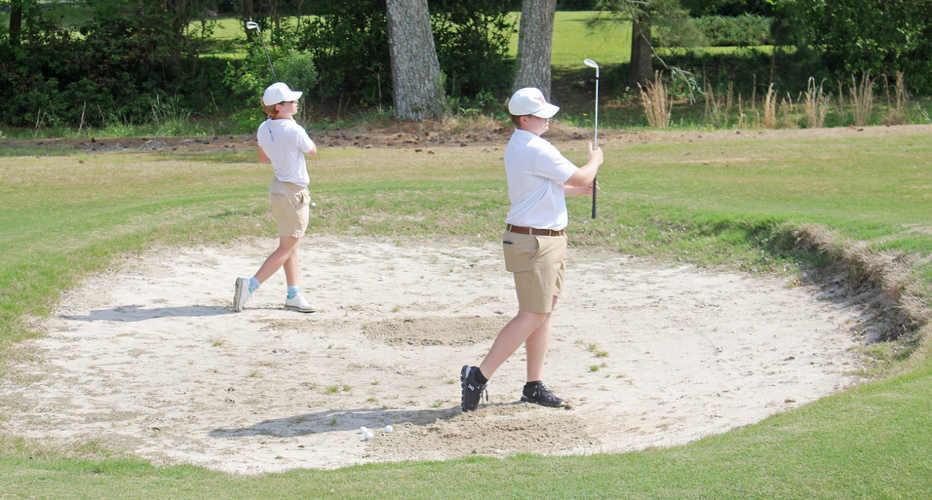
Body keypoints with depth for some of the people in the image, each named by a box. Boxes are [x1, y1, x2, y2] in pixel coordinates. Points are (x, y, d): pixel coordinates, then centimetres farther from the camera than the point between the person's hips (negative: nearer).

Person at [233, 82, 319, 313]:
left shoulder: (264, 129, 0)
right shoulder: (294, 131, -23)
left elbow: (263, 158, 15)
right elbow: (313, 151, -4)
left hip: (278, 188, 9)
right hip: (293, 193, -9)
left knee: (292, 246, 16)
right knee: (286, 248, -1)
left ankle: (293, 295, 19)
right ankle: (250, 285, -8)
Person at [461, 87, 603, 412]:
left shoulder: (515, 147, 13)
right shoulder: (537, 150, -19)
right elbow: (581, 178, -10)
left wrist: (576, 189, 20)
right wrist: (594, 161, 10)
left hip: (548, 240, 10)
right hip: (534, 242, -10)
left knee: (544, 312, 11)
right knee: (532, 316, -9)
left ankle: (534, 386, 14)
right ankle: (478, 376, -10)